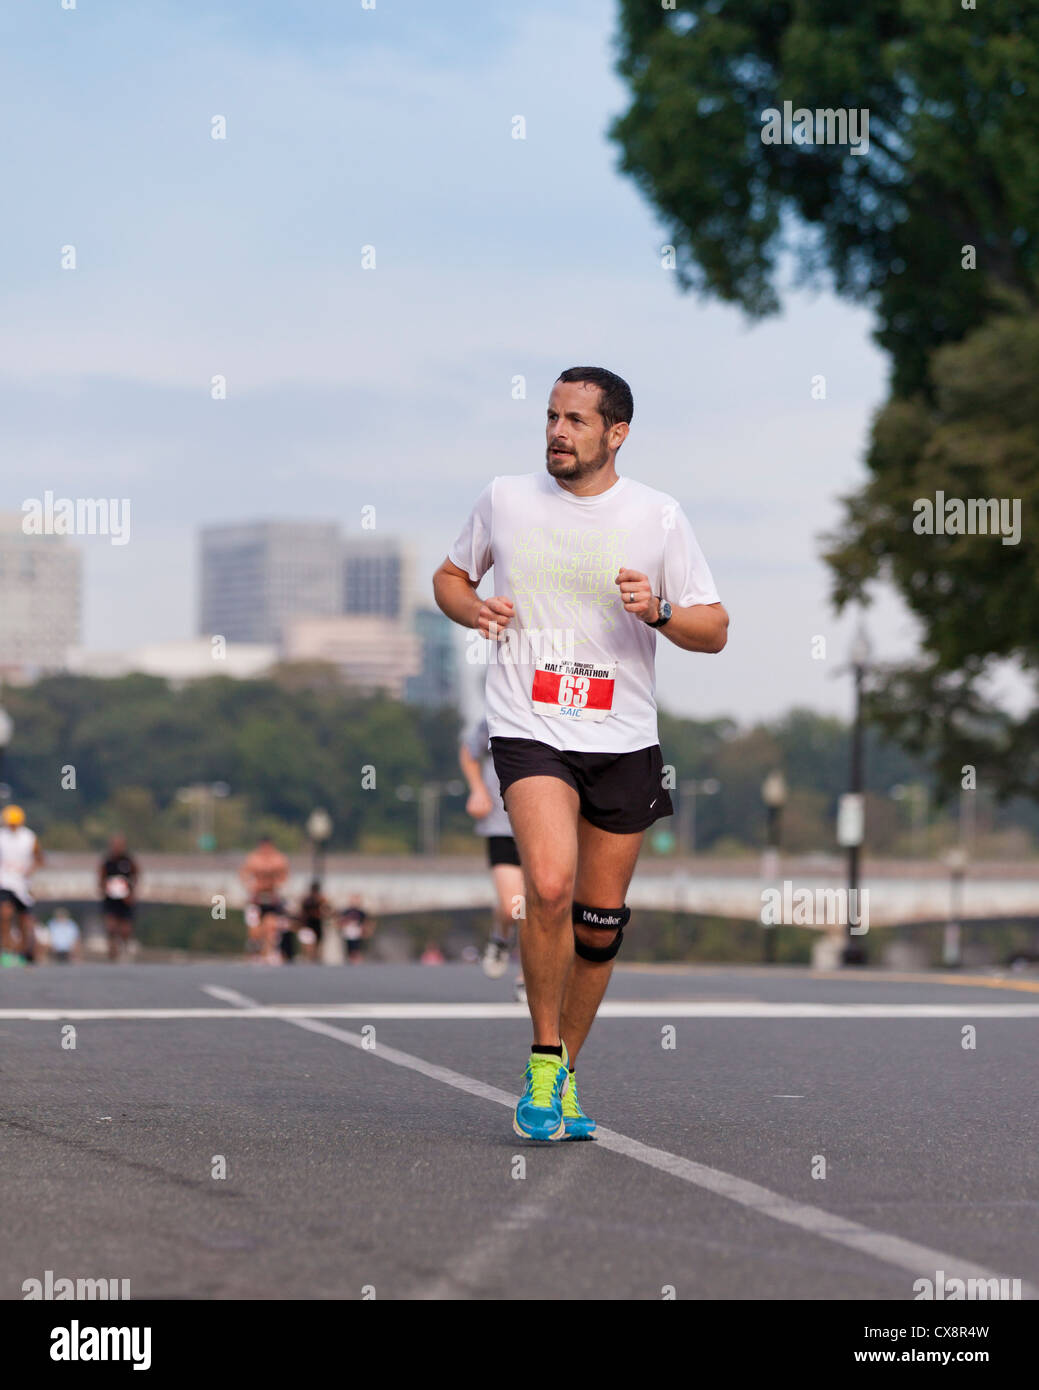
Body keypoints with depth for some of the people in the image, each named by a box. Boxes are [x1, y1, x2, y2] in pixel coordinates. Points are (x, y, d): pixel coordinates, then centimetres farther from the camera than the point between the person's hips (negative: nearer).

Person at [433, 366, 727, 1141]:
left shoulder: (659, 516, 1)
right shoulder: (505, 498, 4)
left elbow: (714, 632, 3)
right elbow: (450, 576, 19)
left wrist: (658, 611, -17)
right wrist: (475, 610, -3)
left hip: (624, 742, 2)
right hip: (529, 730, -1)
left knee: (600, 923, 7)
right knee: (549, 884, -24)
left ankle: (563, 1077, 25)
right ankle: (544, 1063, -7)